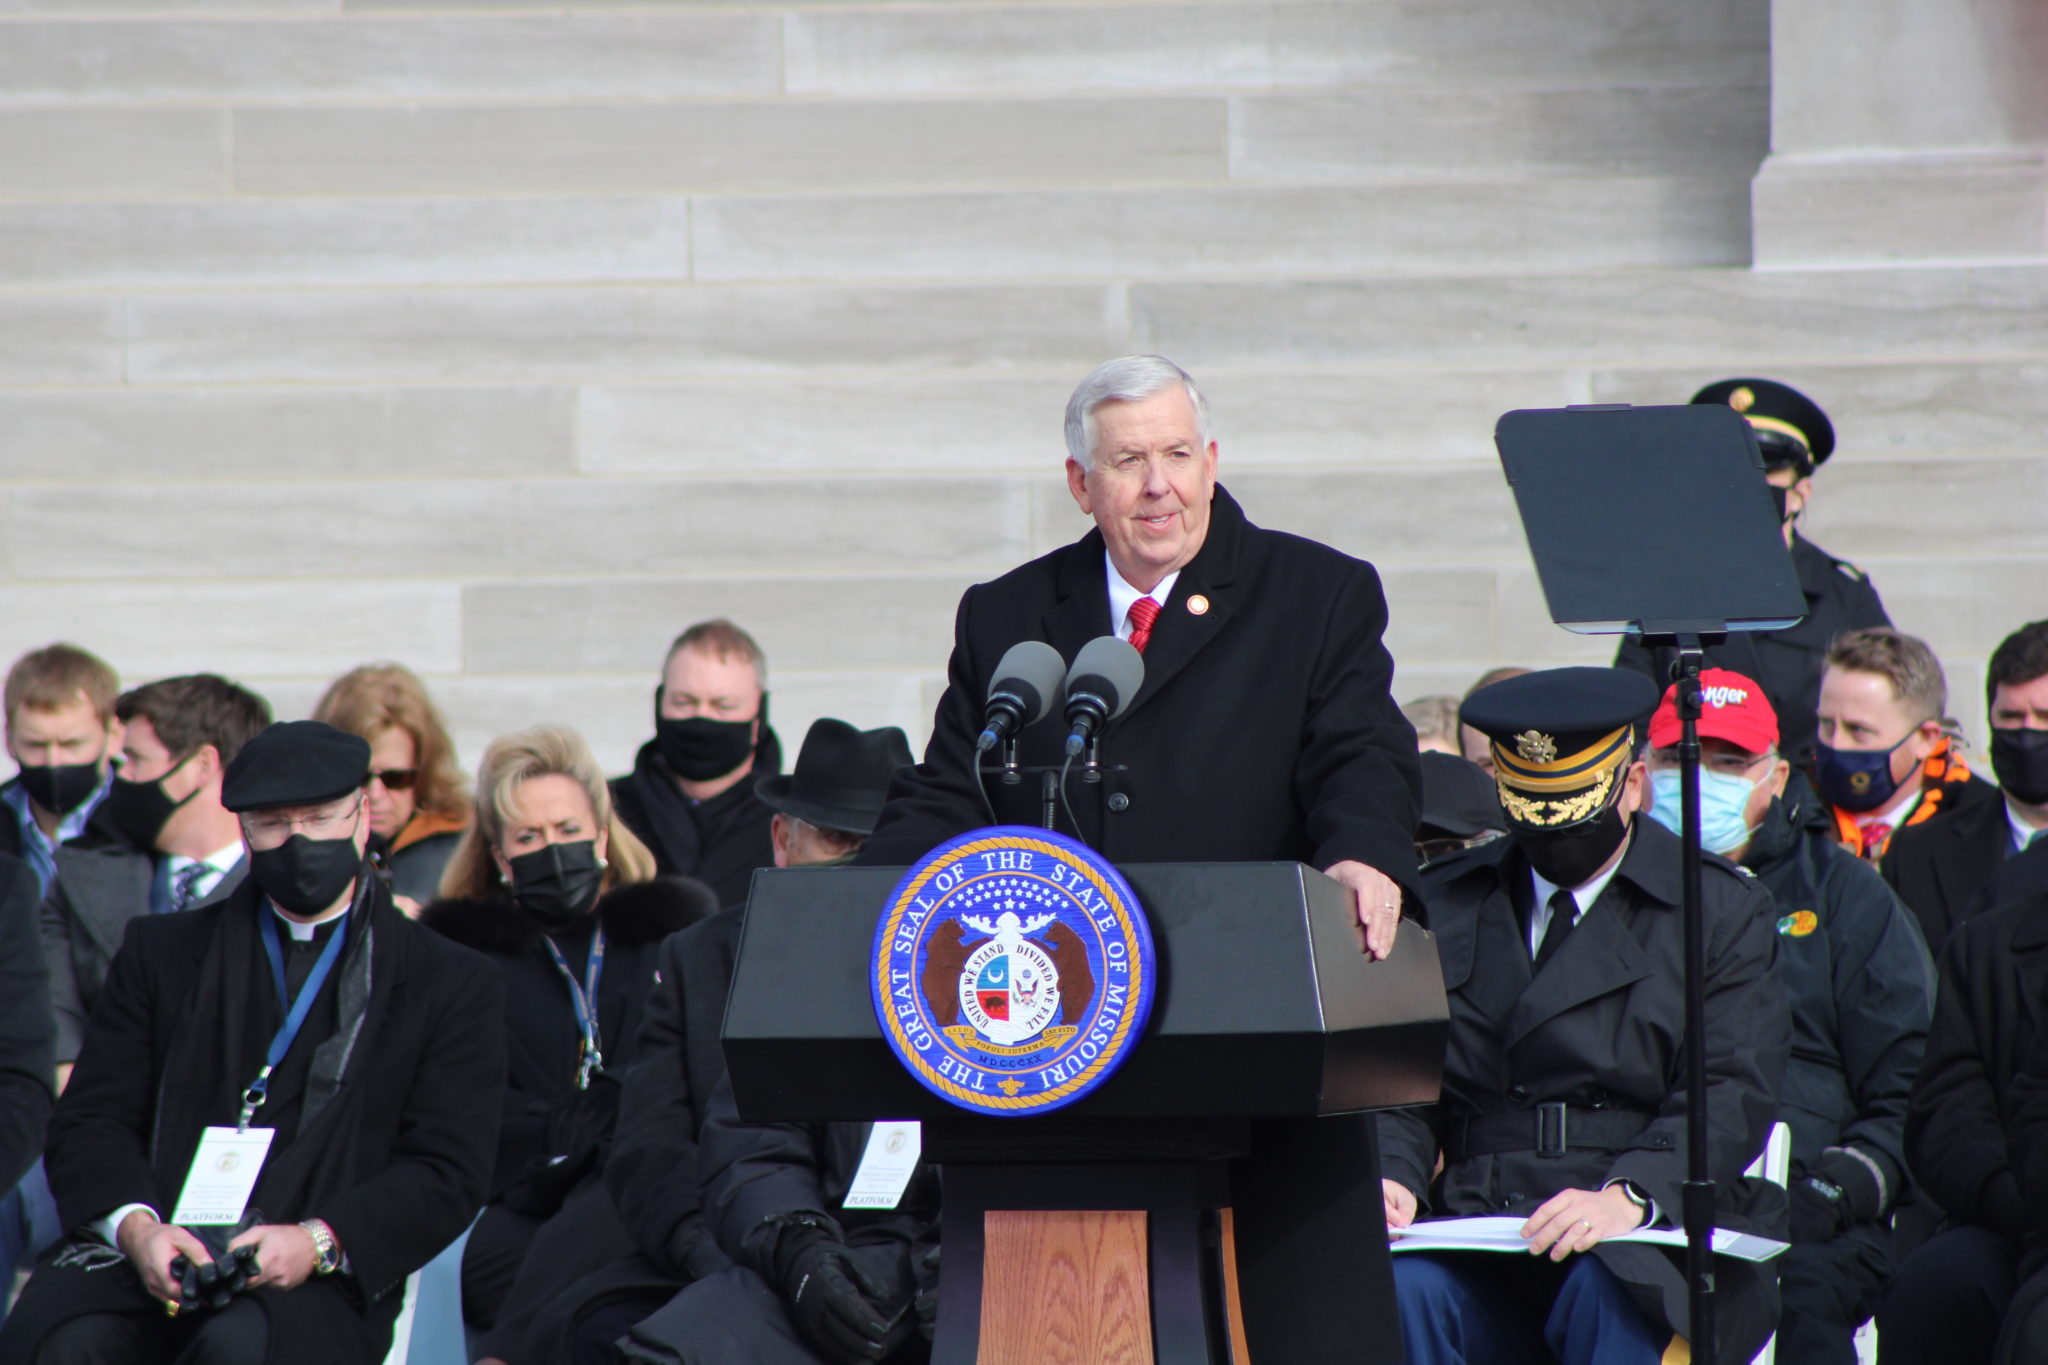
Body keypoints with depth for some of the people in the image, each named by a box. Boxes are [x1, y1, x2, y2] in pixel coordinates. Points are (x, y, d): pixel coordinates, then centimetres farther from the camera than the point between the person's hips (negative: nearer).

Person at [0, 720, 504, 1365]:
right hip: (148, 1257, 2)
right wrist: (135, 1227, -11)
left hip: (315, 1284, -2)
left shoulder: (451, 986, 12)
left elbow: (445, 1173, 3)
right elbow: (91, 1121, 12)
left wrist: (316, 1243, -15)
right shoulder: (162, 953, 20)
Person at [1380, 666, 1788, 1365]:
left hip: (1647, 1238, -3)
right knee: (1400, 1288, -31)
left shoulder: (1723, 910, 8)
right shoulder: (1445, 905, 19)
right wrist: (1394, 1177, -11)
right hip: (1477, 1240, 3)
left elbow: (1732, 1096, -5)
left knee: (1610, 1291, -37)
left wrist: (1630, 1196, -23)